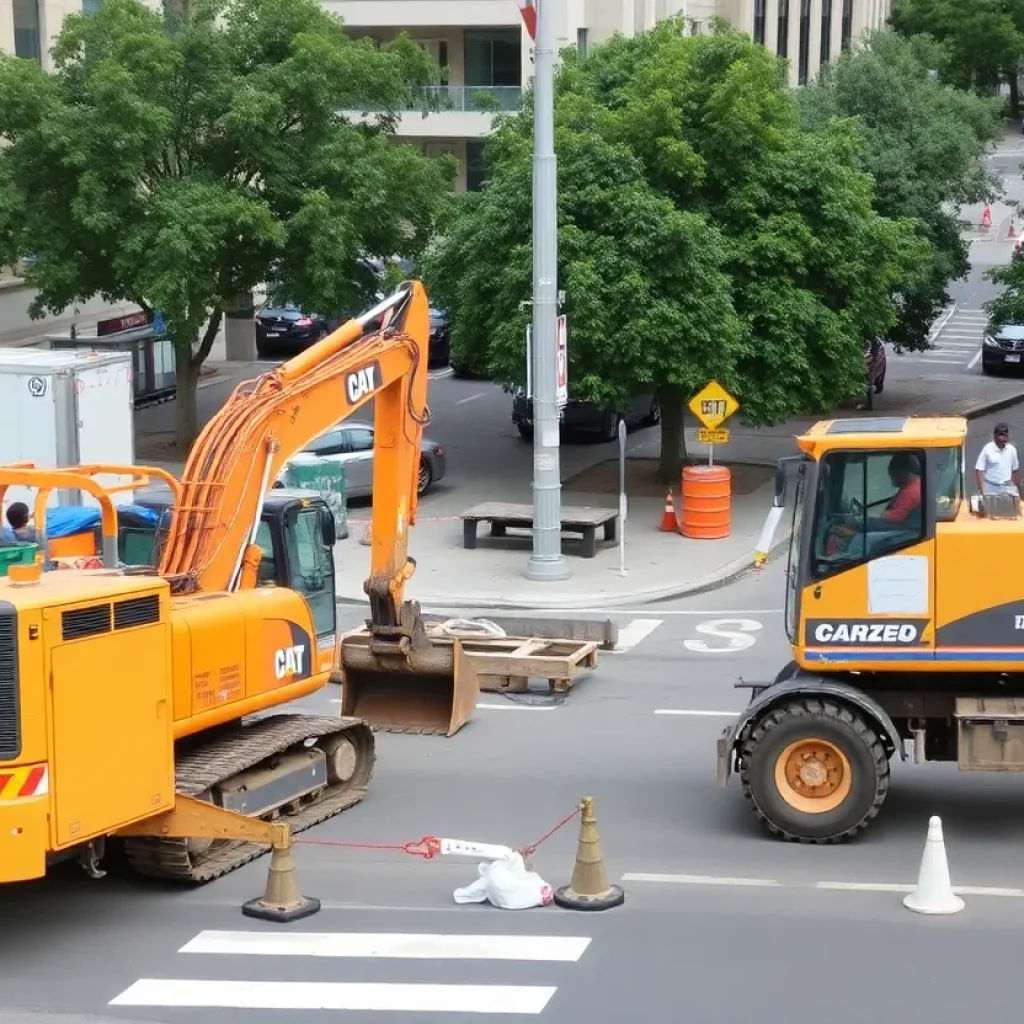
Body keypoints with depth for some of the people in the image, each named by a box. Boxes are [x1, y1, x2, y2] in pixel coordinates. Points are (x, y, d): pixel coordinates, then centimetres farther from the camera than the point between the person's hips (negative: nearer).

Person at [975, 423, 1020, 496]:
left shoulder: (1011, 450, 2)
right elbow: (979, 470, -9)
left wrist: (1017, 488, 13)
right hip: (991, 488, -3)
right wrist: (982, 489, -17)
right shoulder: (987, 449, -9)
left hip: (1007, 487, 3)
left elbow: (1015, 470, 13)